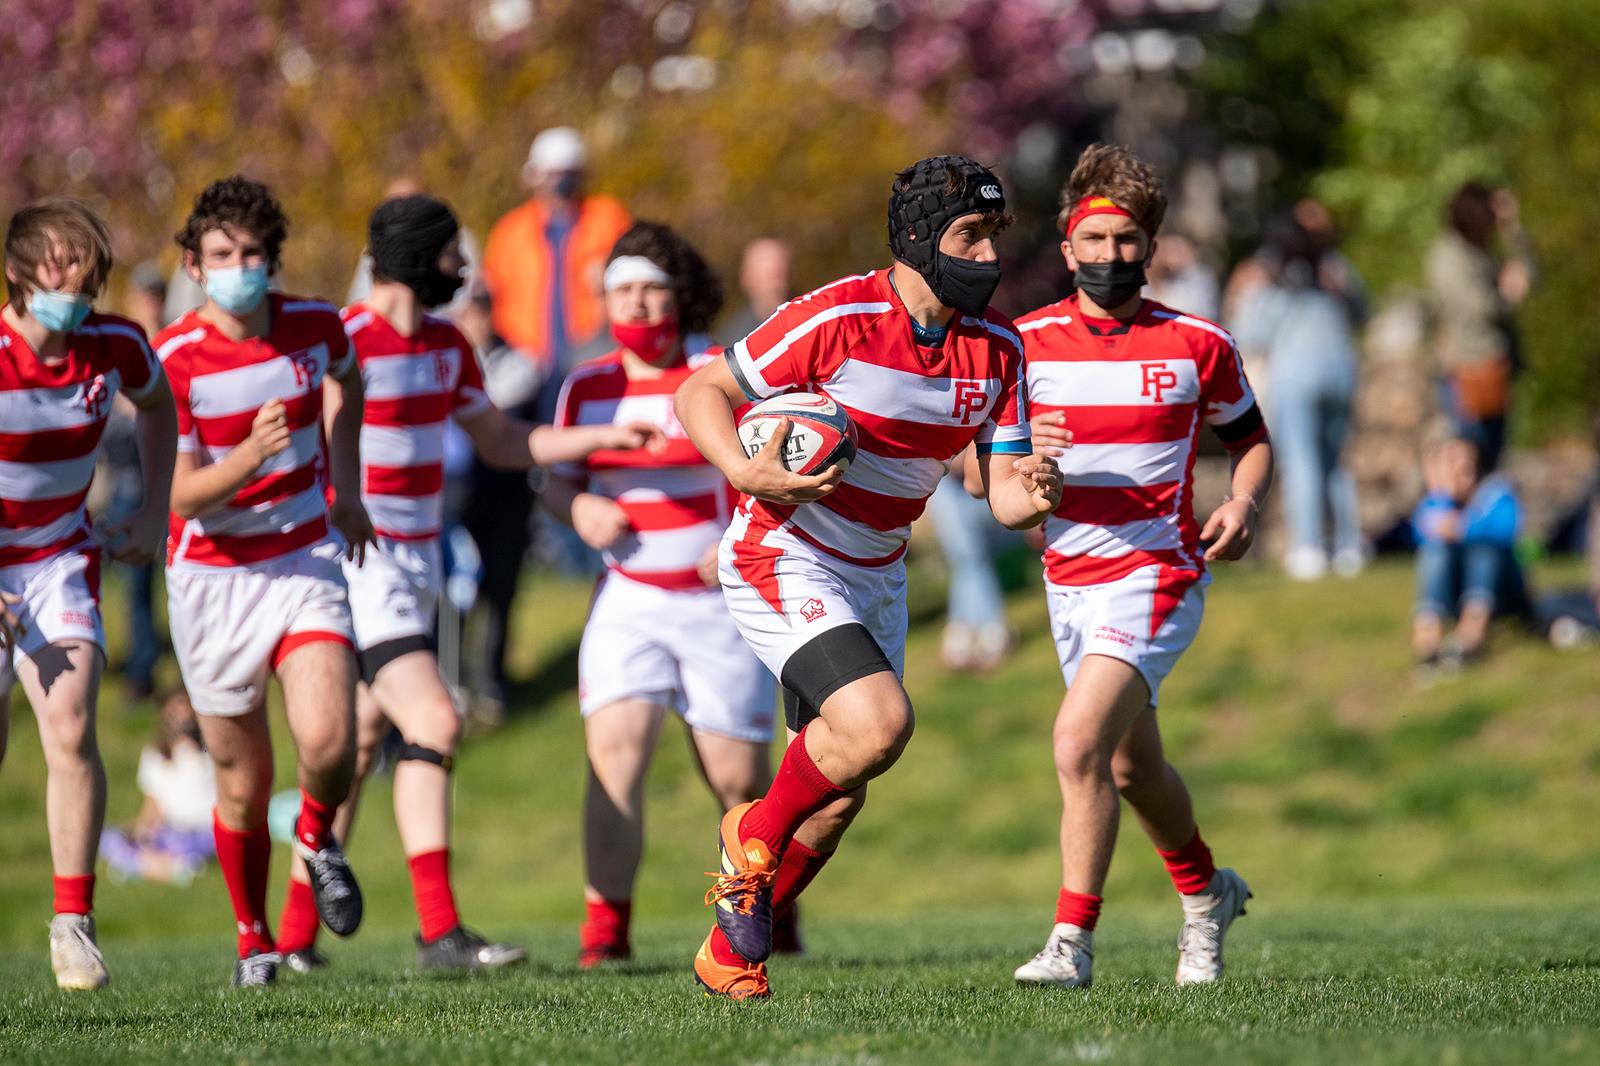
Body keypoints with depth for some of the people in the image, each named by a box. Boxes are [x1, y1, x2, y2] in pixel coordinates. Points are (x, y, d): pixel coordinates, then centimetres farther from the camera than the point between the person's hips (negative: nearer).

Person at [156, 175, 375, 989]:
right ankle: (254, 939, 28)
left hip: (306, 561, 1)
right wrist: (252, 455, -34)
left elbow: (350, 382, 21)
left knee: (328, 744, -21)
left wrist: (346, 487, 17)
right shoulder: (175, 358, -15)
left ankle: (318, 837, 14)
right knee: (243, 784, 5)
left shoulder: (316, 326, -5)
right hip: (211, 577, -1)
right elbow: (185, 496, -16)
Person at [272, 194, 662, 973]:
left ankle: (295, 933, 16)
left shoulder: (447, 346, 12)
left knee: (361, 744, 10)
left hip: (418, 564, 9)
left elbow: (502, 443, 23)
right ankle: (438, 931, -19)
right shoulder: (346, 343, -15)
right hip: (359, 562, -9)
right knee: (433, 724, -18)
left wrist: (606, 437, 15)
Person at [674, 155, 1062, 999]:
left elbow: (1003, 491, -2)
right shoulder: (834, 319, -20)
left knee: (841, 792, 8)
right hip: (782, 559, -7)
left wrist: (1033, 494, -26)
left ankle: (731, 946, 26)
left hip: (875, 574, 7)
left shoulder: (997, 347, -2)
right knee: (879, 723, -26)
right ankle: (755, 834, 1)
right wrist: (747, 473, -30)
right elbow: (699, 392, -12)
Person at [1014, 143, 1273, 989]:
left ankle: (1072, 941, -18)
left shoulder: (1197, 346, -2)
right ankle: (1206, 893, 44)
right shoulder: (1024, 343, 1)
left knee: (1080, 741, -23)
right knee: (1131, 767, 17)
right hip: (1068, 578, 4)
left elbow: (1250, 439, 12)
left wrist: (1243, 504, -8)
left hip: (1157, 574, -4)